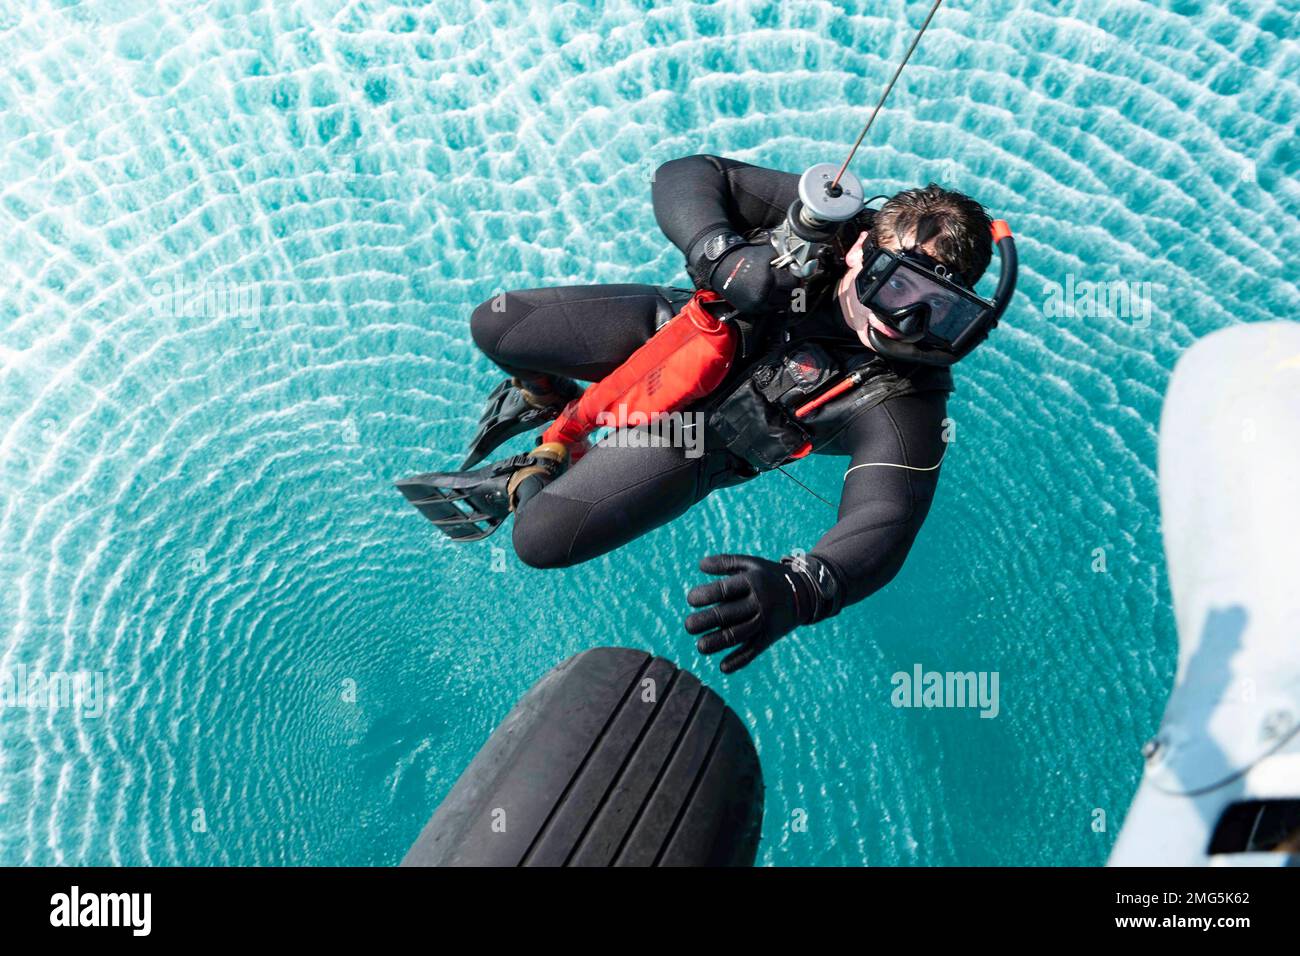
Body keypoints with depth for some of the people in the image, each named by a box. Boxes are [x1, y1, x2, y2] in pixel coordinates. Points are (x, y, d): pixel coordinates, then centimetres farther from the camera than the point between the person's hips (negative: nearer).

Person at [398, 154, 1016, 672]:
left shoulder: (902, 400, -35)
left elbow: (881, 528, -46)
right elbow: (686, 176, -22)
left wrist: (798, 590, -67)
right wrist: (722, 254, -45)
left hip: (700, 434, -2)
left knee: (540, 540, -13)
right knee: (492, 327, 1)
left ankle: (526, 477, 24)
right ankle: (549, 397, 35)